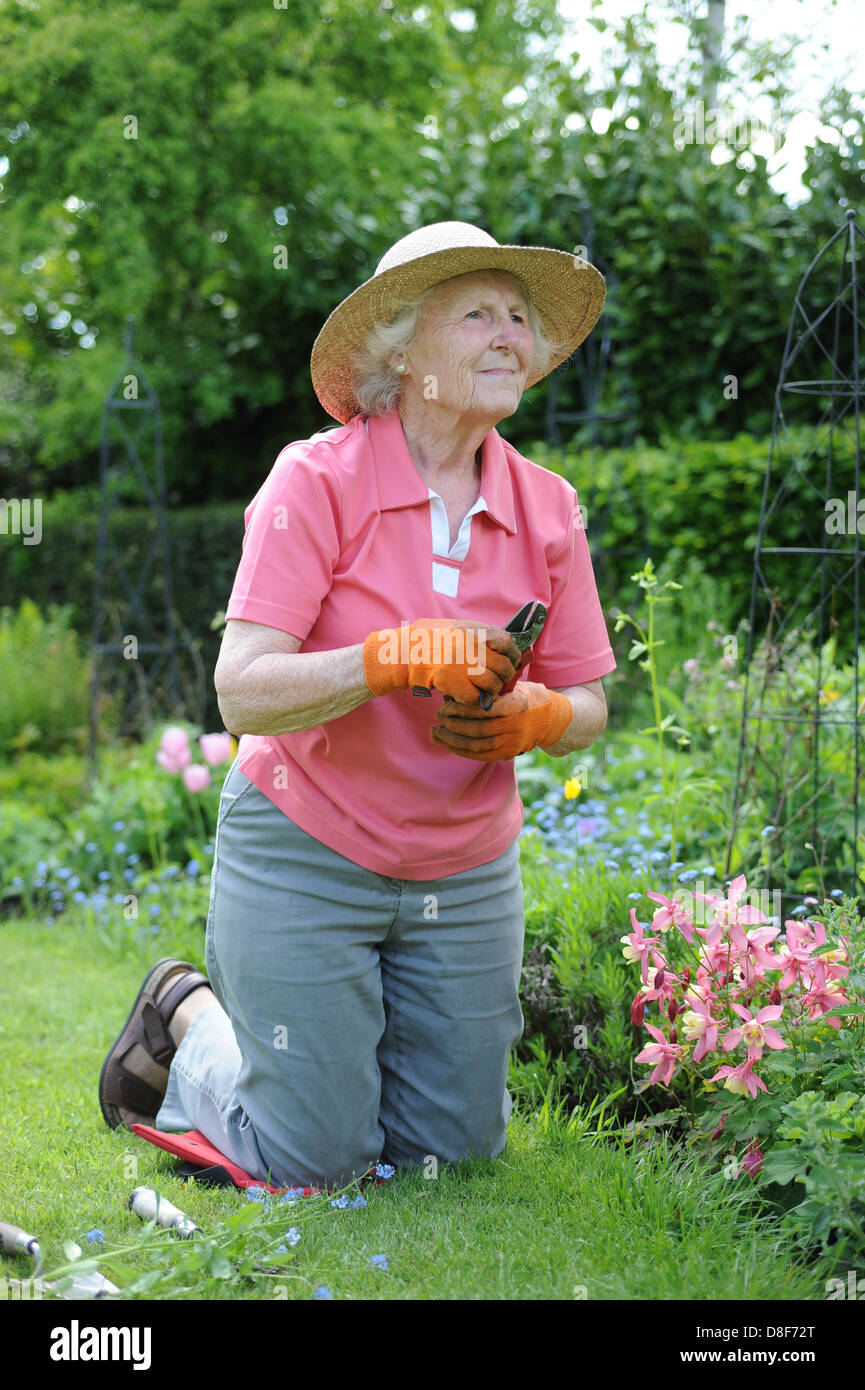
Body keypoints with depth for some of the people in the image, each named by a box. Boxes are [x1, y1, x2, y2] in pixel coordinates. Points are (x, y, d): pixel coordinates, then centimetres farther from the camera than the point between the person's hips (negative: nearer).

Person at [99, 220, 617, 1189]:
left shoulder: (546, 508, -2)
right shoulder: (317, 481, -16)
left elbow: (587, 712, 2)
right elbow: (243, 693, -22)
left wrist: (525, 716, -21)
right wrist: (392, 657, -36)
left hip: (465, 878, 5)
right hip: (306, 855, -5)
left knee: (455, 1146, 11)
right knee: (315, 1158, 0)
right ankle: (186, 1020, 28)